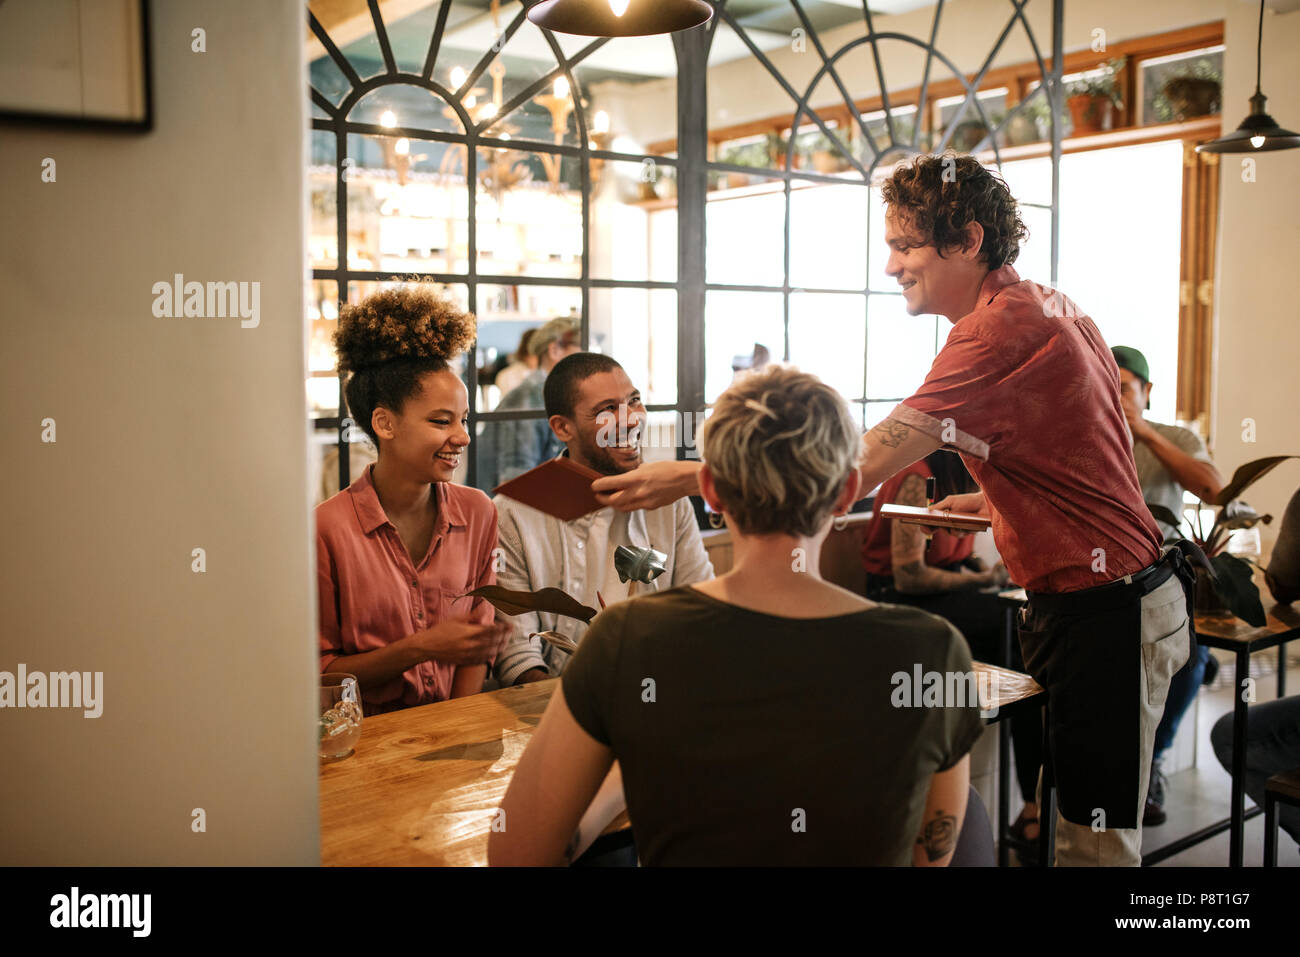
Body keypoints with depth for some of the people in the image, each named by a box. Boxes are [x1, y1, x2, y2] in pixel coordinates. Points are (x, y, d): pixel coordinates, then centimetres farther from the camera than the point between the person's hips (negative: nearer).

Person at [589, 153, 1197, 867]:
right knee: (1078, 814, 16)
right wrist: (988, 501, 12)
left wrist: (687, 477, -24)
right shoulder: (1049, 307, 10)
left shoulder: (1003, 327, -23)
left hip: (1105, 615, -10)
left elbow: (861, 465, -28)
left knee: (1094, 839, 1)